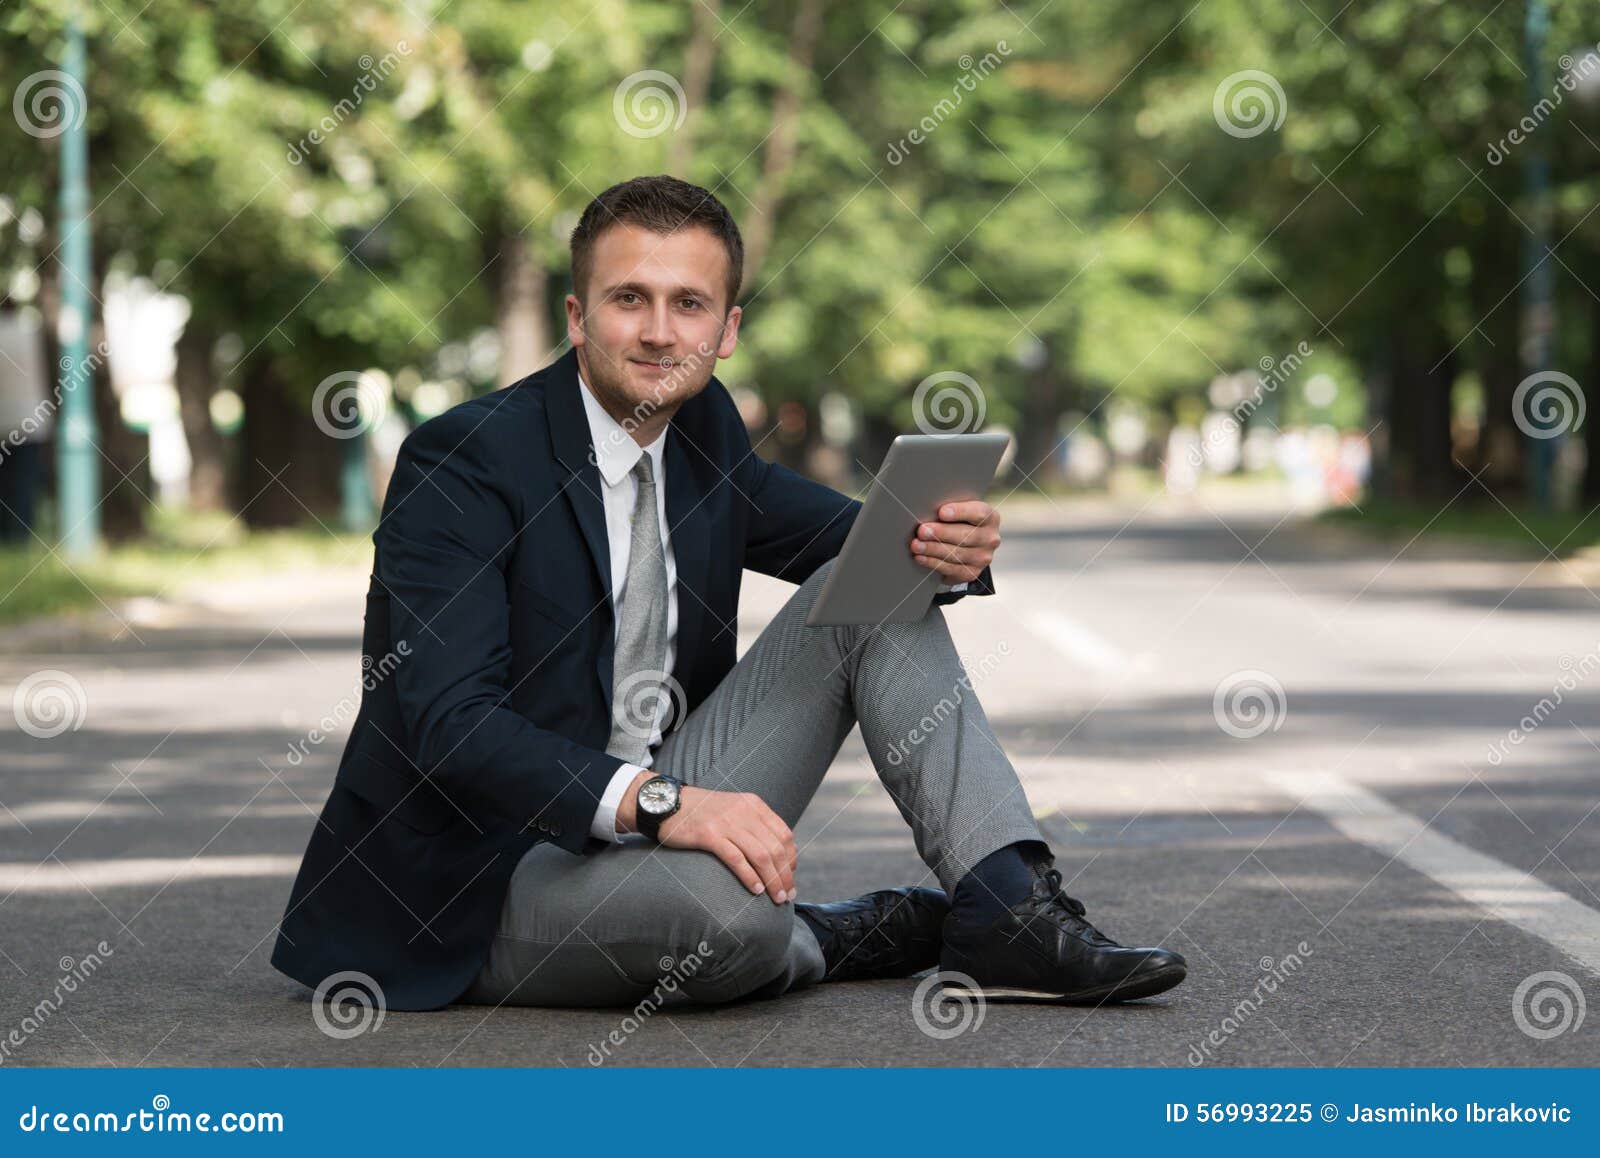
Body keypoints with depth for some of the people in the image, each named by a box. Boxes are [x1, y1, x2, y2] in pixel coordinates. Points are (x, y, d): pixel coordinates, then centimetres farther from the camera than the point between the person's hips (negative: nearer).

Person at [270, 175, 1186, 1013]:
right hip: (482, 880, -7)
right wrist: (659, 801, -39)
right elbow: (449, 725, -27)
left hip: (657, 818, 7)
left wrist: (947, 546, -14)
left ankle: (1008, 910, -11)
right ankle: (841, 936, -2)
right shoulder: (461, 461, -18)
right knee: (728, 906, -38)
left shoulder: (703, 430, 5)